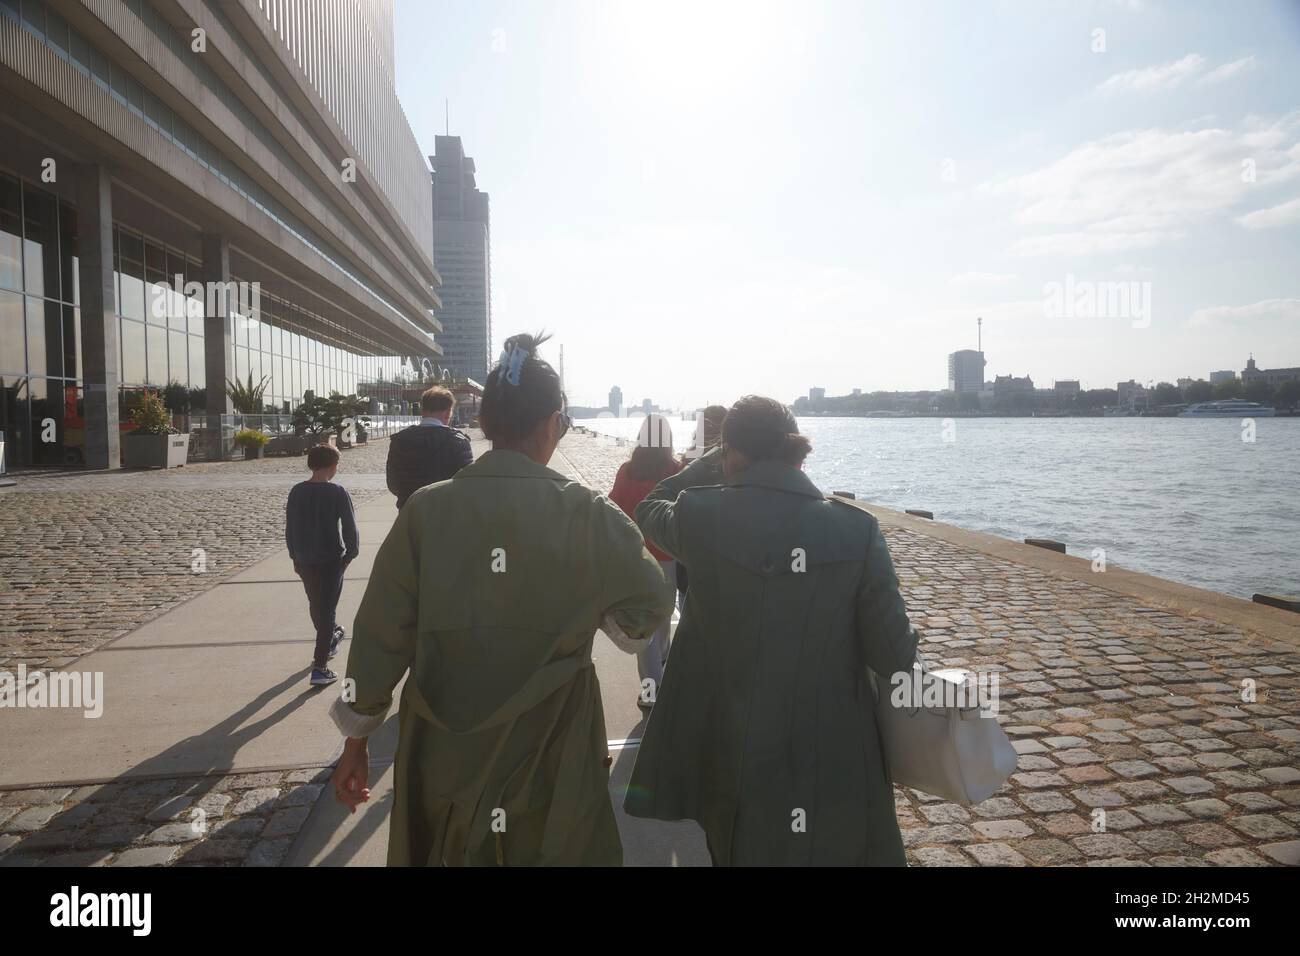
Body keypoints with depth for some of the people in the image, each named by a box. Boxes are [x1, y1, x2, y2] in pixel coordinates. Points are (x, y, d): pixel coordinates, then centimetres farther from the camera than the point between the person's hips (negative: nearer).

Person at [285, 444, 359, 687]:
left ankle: (331, 636, 48)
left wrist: (295, 556, 16)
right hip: (331, 560, -4)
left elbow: (289, 528, 6)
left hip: (305, 560, 4)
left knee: (316, 606, 23)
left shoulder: (296, 492, 0)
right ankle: (319, 668, -3)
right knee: (327, 610, 0)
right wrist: (350, 553, 3)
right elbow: (350, 528, -12)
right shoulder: (338, 493, -13)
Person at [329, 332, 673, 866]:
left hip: (443, 765, 2)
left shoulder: (425, 512, -11)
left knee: (445, 848, 25)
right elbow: (648, 610, 1)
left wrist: (356, 742, 7)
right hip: (552, 765, -1)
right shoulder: (592, 518, -13)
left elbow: (378, 637, -6)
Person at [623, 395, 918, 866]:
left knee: (740, 850, 27)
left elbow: (650, 510, 12)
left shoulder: (701, 517, -12)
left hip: (730, 757, 1)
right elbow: (893, 654, -10)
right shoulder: (857, 530, -13)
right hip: (834, 764, 0)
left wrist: (710, 461, 19)